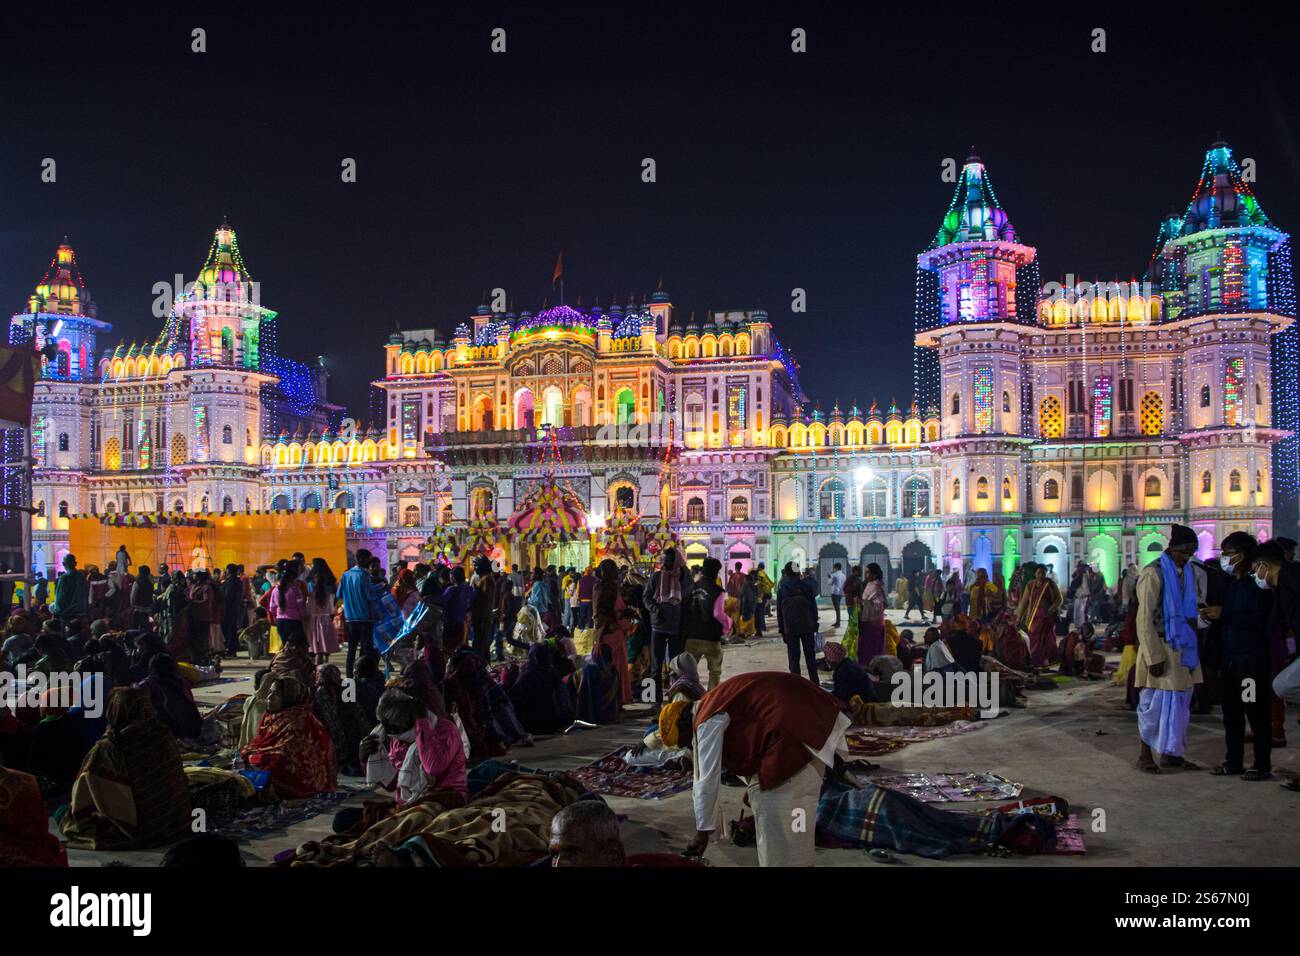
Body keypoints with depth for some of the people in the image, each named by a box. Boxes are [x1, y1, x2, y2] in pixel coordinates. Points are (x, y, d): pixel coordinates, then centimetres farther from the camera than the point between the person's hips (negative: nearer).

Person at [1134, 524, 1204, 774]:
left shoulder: (1188, 574, 11)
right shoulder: (1153, 573, -11)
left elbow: (1191, 613, 19)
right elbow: (1144, 620, -13)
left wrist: (1192, 646, 11)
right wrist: (1154, 657, -16)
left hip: (1183, 650, 7)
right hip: (1161, 649, -7)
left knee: (1180, 704, 11)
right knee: (1155, 703, -1)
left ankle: (1170, 753, 22)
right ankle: (1145, 754, 10)